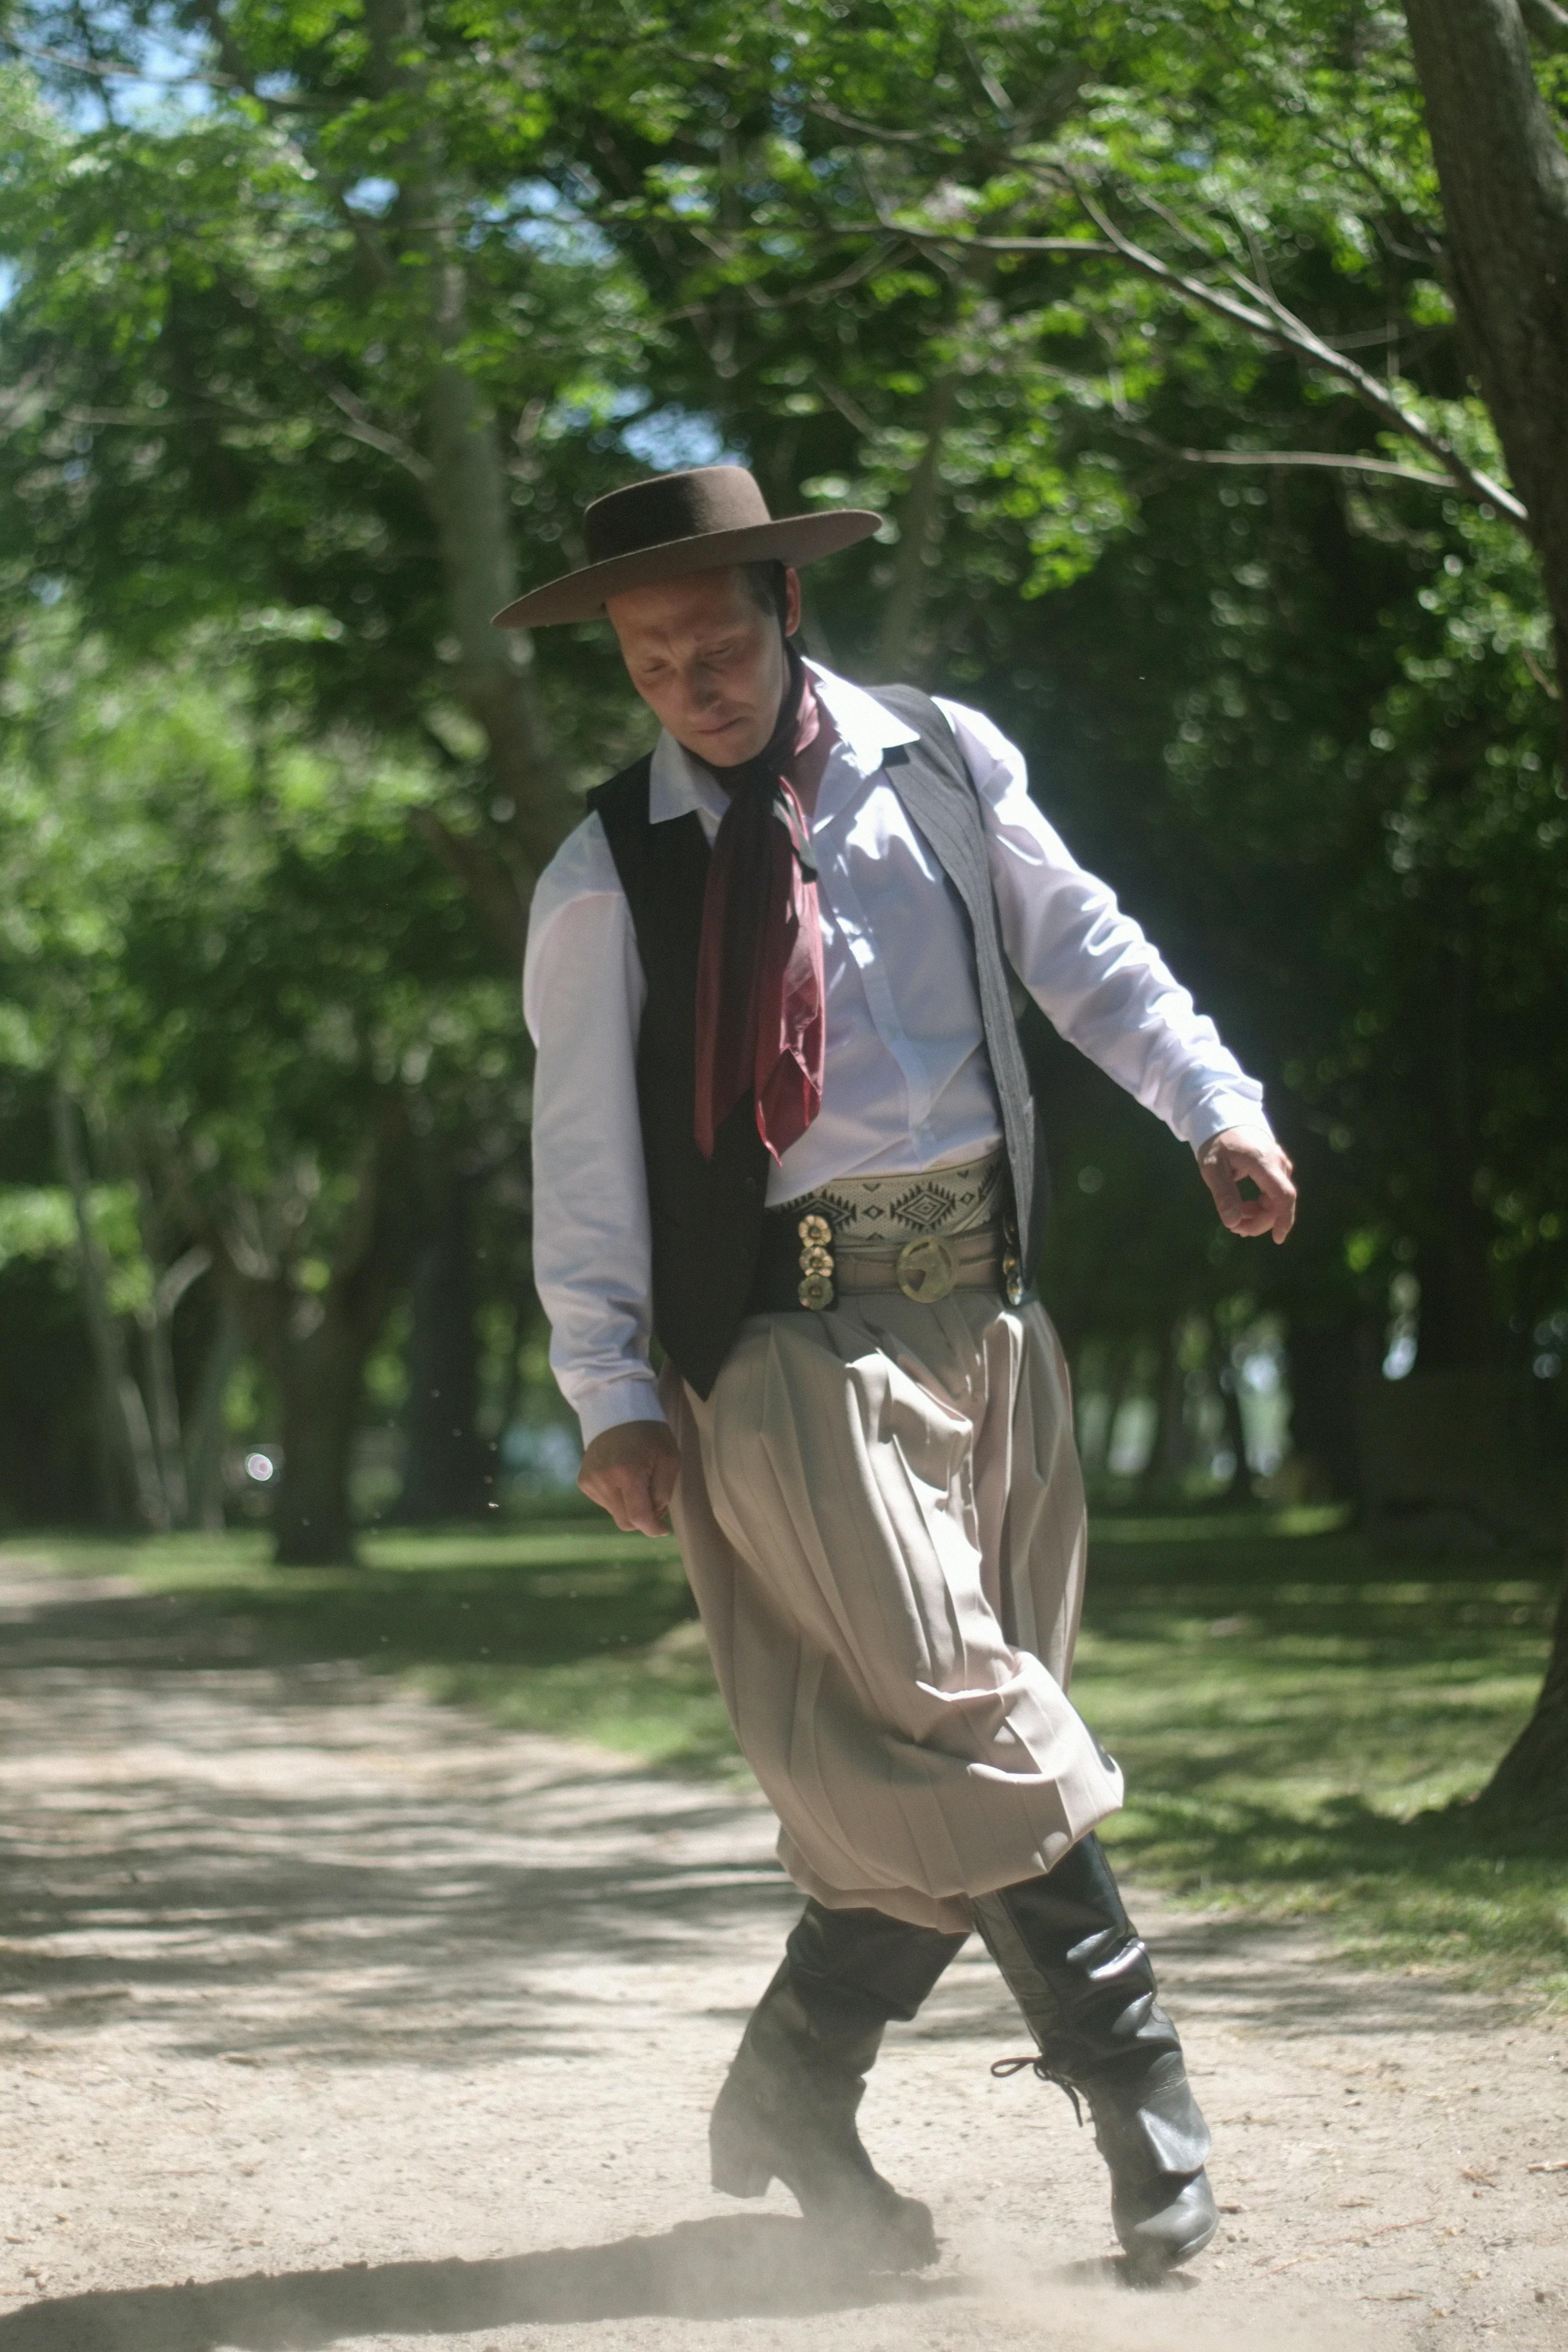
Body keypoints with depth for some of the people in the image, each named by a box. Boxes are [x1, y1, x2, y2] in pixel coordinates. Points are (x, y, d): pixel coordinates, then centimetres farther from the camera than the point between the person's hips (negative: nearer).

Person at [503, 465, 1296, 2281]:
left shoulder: (943, 766, 8)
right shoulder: (610, 877, 0)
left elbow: (1082, 948, 16)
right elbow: (584, 1146, -1)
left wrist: (1215, 1106, 3)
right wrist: (612, 1392, -9)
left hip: (982, 1312, 4)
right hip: (790, 1334, -4)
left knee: (917, 1774, 6)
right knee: (959, 1727, -13)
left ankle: (791, 2104, 20)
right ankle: (1140, 2102, -6)